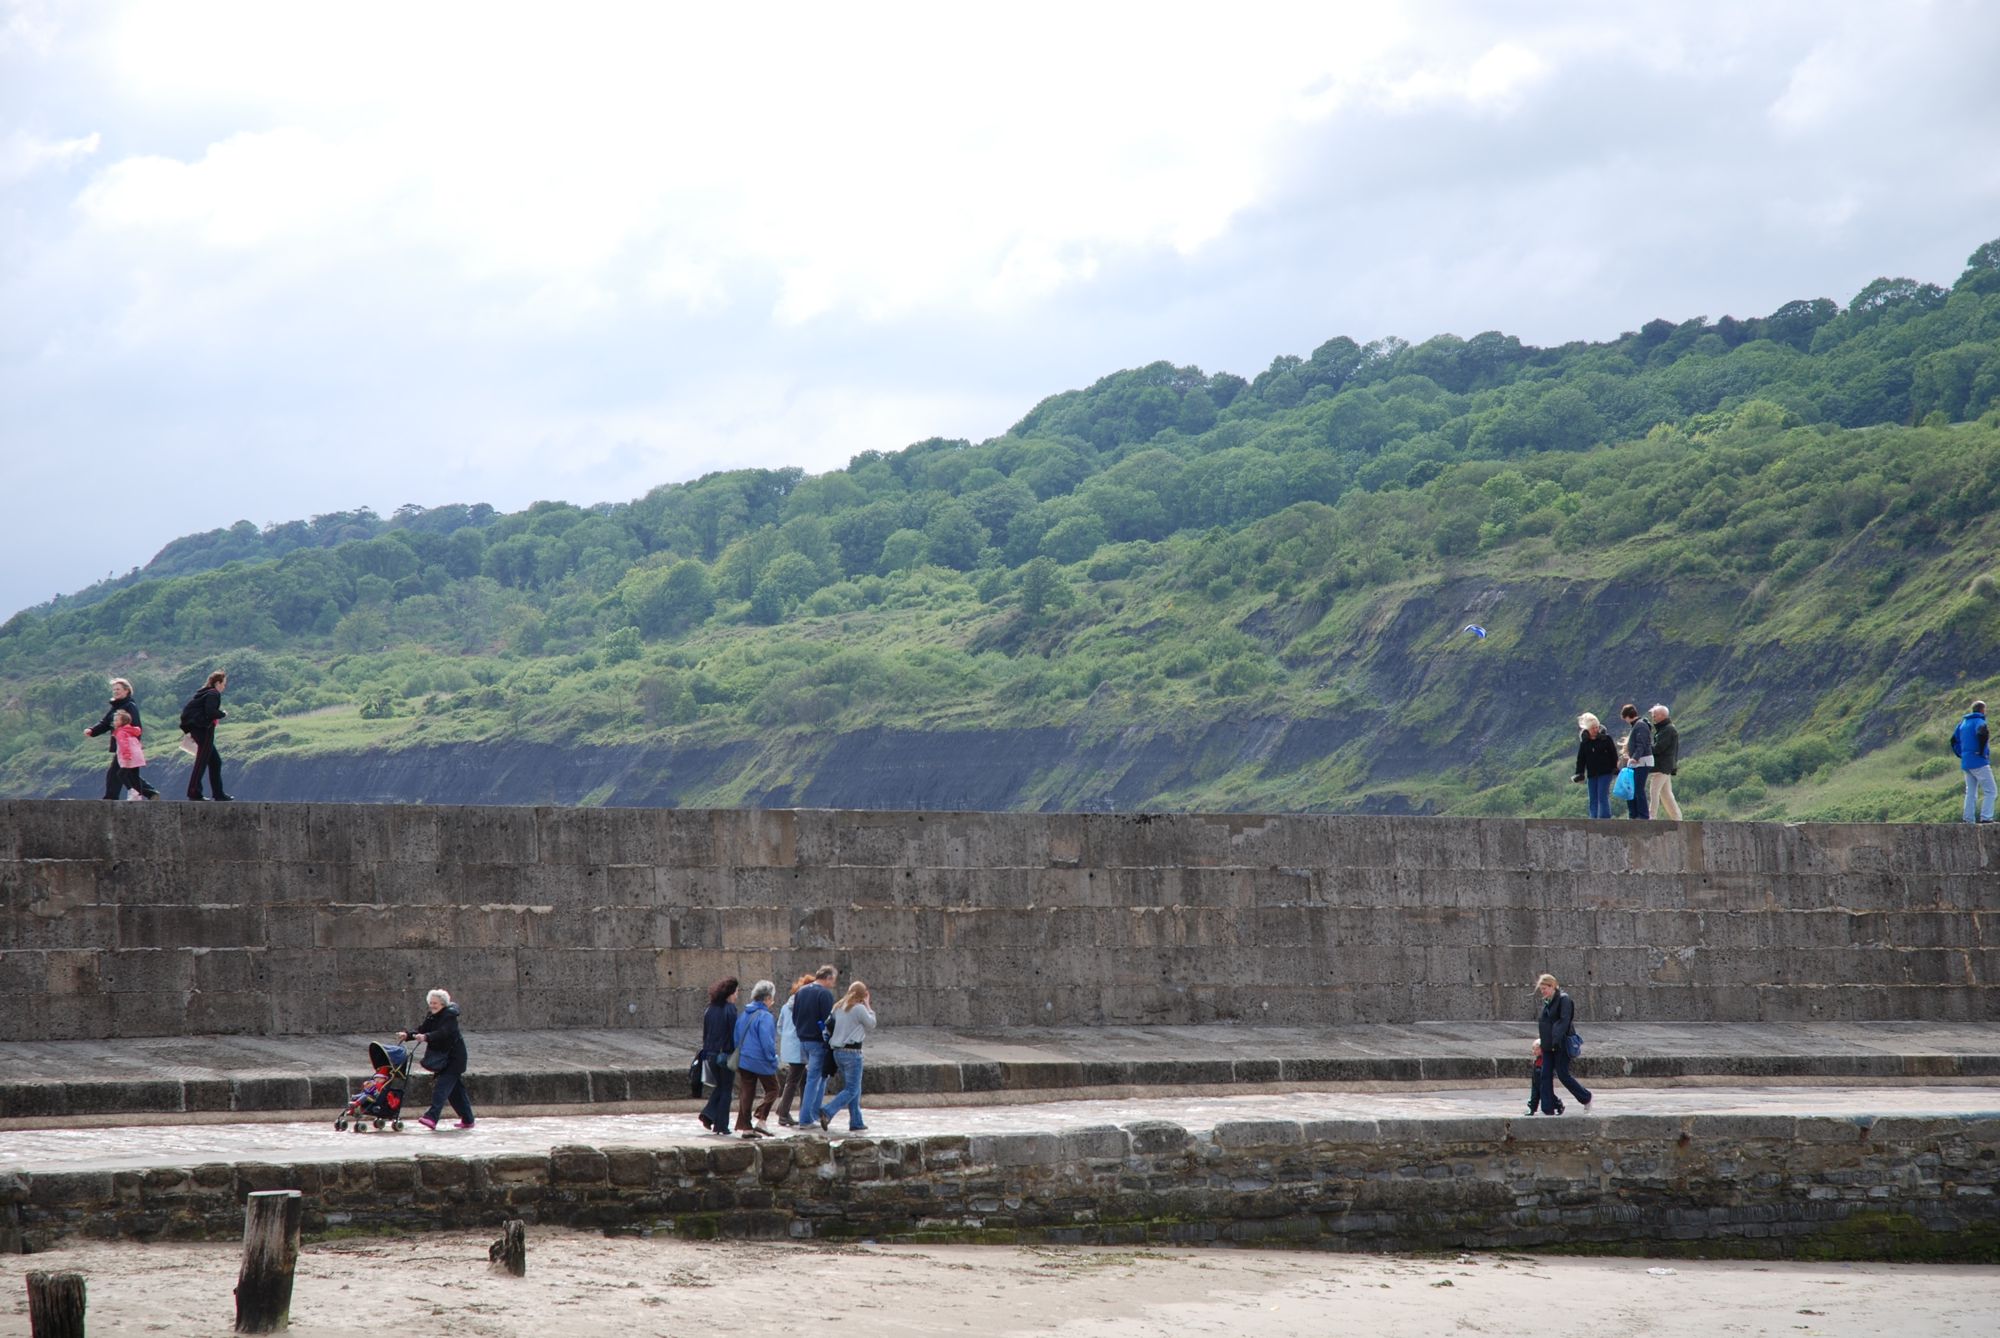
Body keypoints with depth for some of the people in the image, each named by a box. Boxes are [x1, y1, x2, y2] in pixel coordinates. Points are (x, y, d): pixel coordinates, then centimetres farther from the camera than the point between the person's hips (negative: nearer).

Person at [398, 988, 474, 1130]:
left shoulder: (449, 1016, -14)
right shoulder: (433, 1018, 13)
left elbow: (444, 1033, -30)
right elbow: (421, 1030, 7)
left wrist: (426, 1037, -43)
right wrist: (407, 1035, -10)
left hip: (453, 1058, -9)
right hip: (442, 1058, 9)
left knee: (442, 1086, -19)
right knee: (456, 1089, 12)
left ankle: (432, 1117, -30)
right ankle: (467, 1120, 19)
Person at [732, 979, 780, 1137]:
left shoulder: (744, 1015, 9)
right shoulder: (765, 1017, -16)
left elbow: (736, 1037, 17)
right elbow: (767, 1041, -20)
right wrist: (773, 1059, -9)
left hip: (743, 1060, 7)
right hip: (761, 1062, -7)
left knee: (746, 1093, 9)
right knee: (772, 1090, 9)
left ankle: (745, 1127, 7)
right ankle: (761, 1121, -2)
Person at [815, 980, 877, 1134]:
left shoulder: (838, 1007, 10)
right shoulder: (859, 1009, -11)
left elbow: (831, 1026, 14)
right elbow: (871, 1025, 1)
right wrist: (867, 1006, 6)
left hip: (838, 1051, 8)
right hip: (852, 1052, -8)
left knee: (853, 1089, 14)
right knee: (851, 1090, -5)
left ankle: (857, 1123, 15)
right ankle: (827, 1113, -20)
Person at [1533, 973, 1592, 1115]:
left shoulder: (1563, 999, -10)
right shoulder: (1546, 1002, 14)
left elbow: (1564, 1021, -19)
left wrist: (1556, 1039, -26)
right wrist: (1543, 1043, 15)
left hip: (1561, 1045, -8)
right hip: (1548, 1046, 8)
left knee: (1563, 1075, -5)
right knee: (1546, 1076, 1)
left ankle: (1586, 1098, 15)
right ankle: (1548, 1109, 2)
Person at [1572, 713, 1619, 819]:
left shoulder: (1606, 738, -2)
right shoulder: (1584, 742, 7)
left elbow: (1614, 754, 1)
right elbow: (1581, 759, 11)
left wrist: (1615, 768, -3)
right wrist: (1579, 773, 4)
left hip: (1605, 772, -4)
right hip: (1592, 774, 4)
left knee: (1603, 796, -11)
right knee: (1593, 799, 5)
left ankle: (1605, 818, -10)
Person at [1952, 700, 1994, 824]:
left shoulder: (1963, 723, 15)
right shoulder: (1979, 722, -9)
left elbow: (1954, 740, 21)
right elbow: (1982, 733, -31)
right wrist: (1982, 752, -19)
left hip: (1966, 763, 8)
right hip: (1979, 762, -8)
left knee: (1971, 793, 11)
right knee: (1990, 791, -4)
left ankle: (1969, 819, 8)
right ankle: (1986, 818, -13)